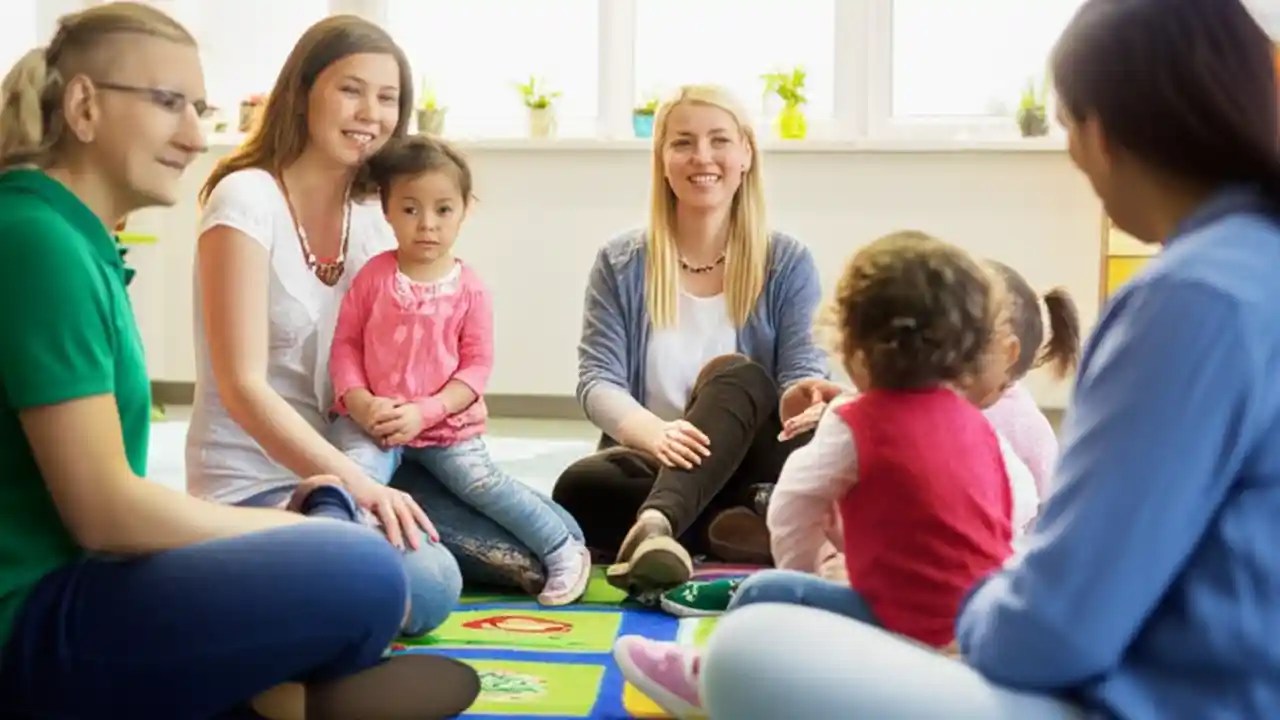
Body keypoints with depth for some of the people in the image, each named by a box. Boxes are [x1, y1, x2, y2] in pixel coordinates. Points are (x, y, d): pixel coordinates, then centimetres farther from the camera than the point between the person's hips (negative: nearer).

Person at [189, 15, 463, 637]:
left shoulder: (372, 219, 7)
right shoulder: (247, 199, -14)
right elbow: (243, 387, -21)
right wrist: (355, 482, -30)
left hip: (346, 472, 8)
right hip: (254, 485, -8)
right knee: (425, 587, -31)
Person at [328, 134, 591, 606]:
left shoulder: (470, 289, -2)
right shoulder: (374, 275, 0)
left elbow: (477, 365, -4)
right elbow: (345, 343, 2)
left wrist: (423, 412, -15)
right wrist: (359, 401, -15)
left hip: (447, 424, -1)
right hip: (373, 420, 1)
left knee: (482, 481, -14)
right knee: (357, 474, -27)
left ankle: (565, 549, -1)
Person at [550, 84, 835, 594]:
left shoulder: (787, 264, 4)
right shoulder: (620, 265, 5)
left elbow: (804, 375, -5)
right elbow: (597, 381, -4)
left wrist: (805, 400, -34)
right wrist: (656, 434, -28)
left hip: (747, 471, -1)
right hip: (653, 471, 1)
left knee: (737, 374, -31)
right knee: (579, 488, -31)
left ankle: (655, 524, -48)